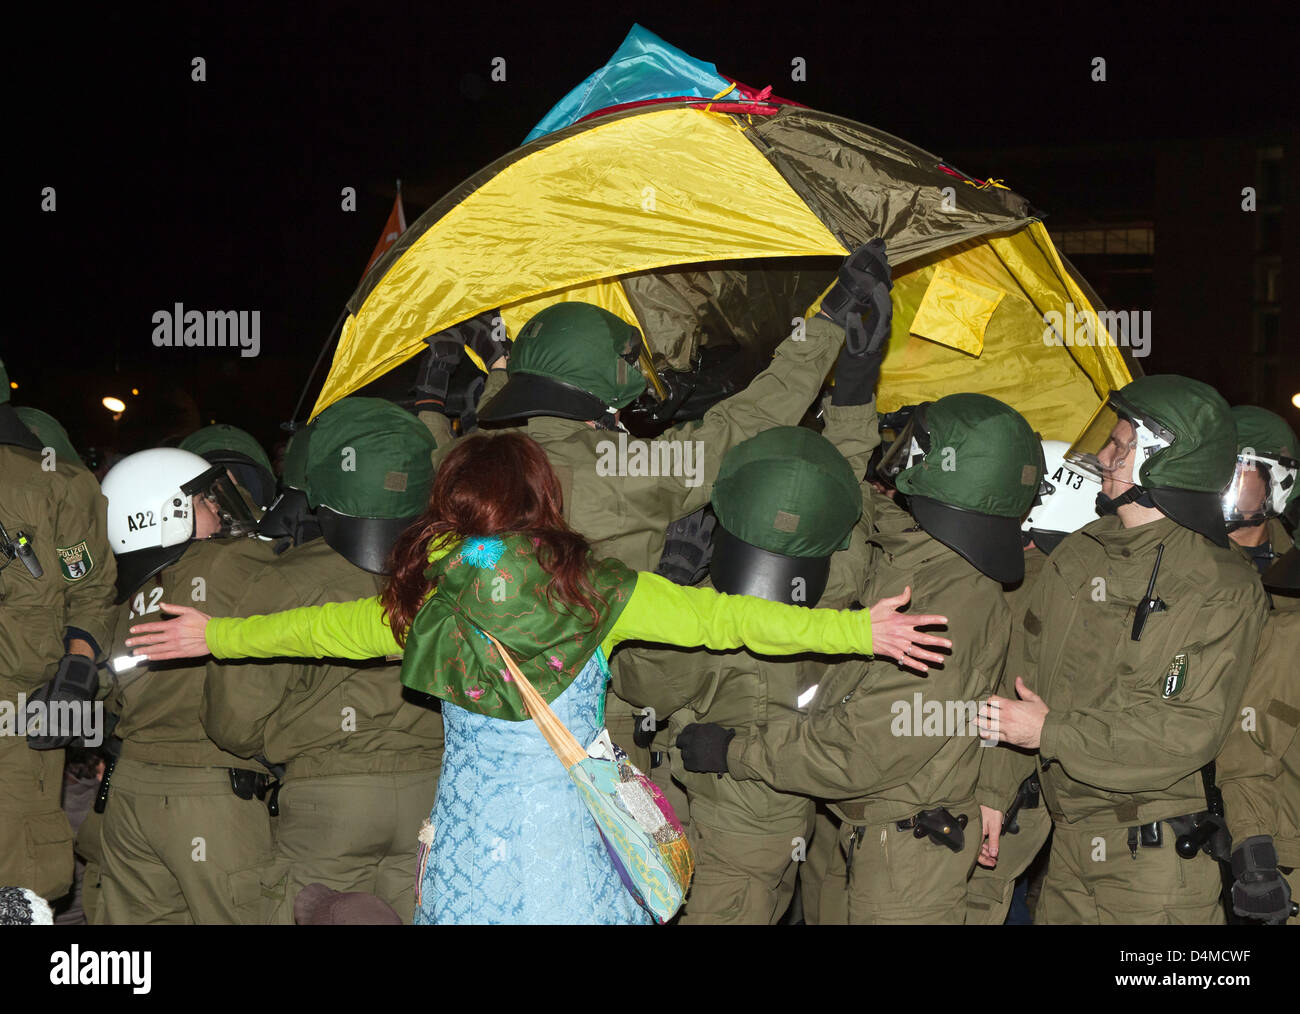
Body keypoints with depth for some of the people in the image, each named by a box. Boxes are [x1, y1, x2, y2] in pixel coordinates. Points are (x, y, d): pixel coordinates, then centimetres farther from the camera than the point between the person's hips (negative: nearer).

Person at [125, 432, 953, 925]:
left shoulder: (427, 603, 0)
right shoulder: (598, 592, -7)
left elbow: (329, 626, 13)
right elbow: (722, 617, -7)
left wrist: (217, 636, 30)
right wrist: (859, 631, -2)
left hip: (465, 860, 2)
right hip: (569, 859, -2)